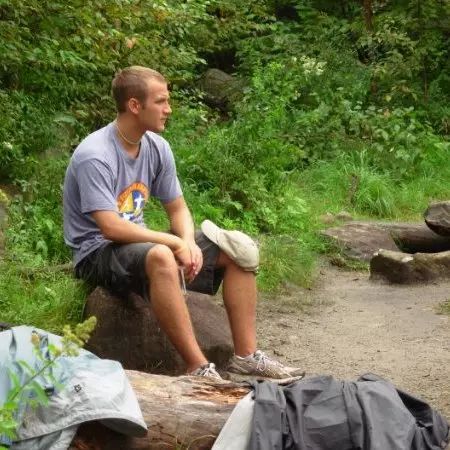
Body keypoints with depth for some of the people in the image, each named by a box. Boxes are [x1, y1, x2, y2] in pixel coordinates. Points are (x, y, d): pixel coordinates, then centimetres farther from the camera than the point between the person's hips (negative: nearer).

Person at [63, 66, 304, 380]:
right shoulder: (94, 157, -22)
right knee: (161, 257, -41)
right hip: (97, 252, -8)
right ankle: (199, 369, -37)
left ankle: (246, 356, -2)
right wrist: (176, 242, -22)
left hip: (138, 241, 9)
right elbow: (111, 228, -28)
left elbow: (177, 208, 9)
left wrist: (189, 242, -13)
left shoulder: (157, 147, 2)